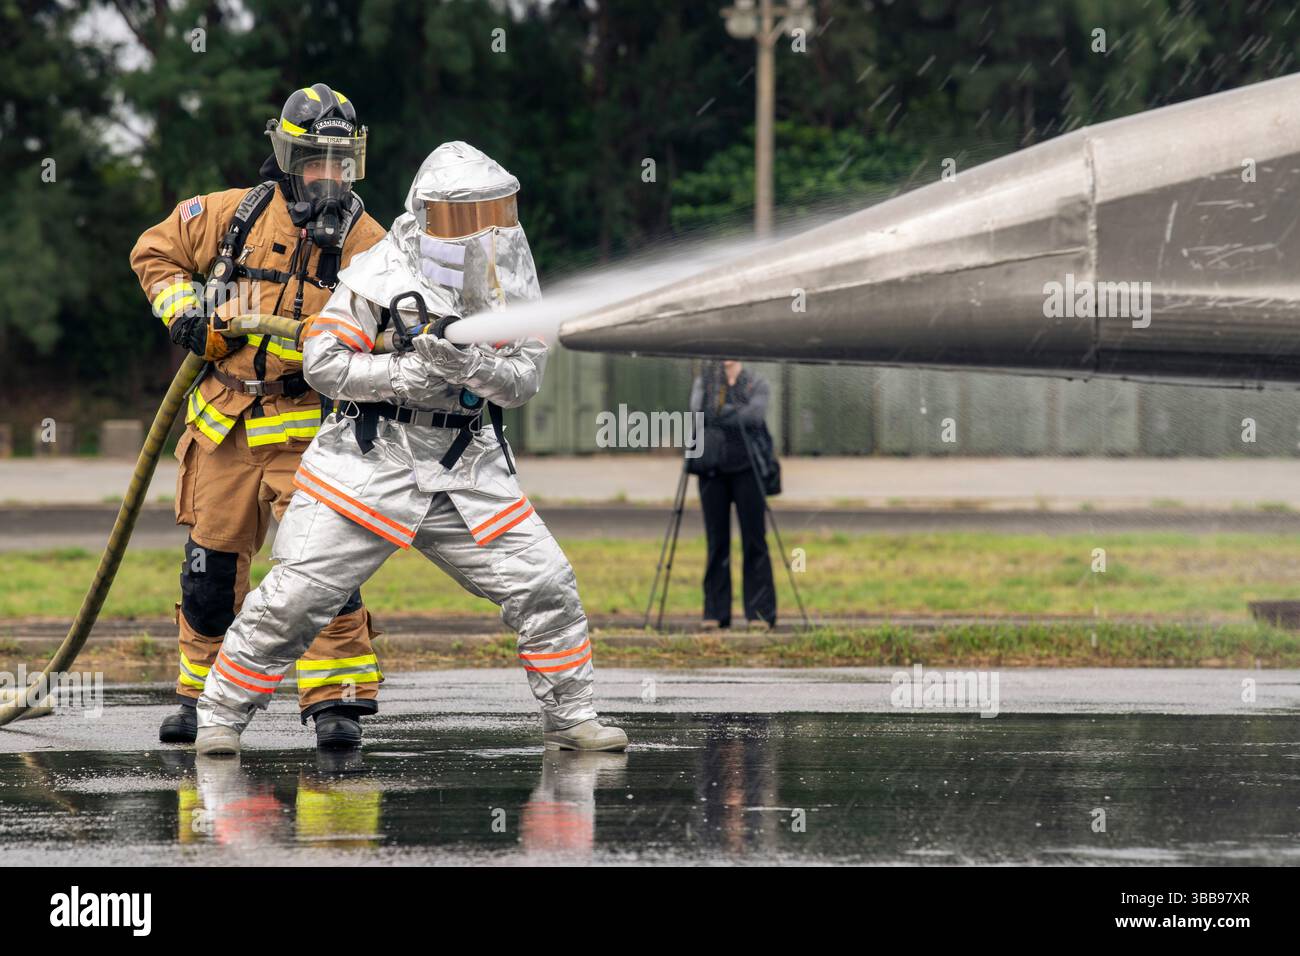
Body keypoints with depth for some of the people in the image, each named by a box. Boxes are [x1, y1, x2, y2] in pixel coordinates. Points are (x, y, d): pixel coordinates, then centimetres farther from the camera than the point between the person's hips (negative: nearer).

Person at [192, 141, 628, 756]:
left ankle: (570, 718, 15)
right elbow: (323, 362, -13)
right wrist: (410, 373, -23)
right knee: (293, 597, -8)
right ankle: (221, 716, 7)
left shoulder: (511, 280, 3)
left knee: (545, 585, -1)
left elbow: (524, 380, -2)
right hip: (372, 460, -4)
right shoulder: (382, 274, -11)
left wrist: (471, 367, -22)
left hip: (467, 468, 4)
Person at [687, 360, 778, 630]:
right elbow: (699, 411, -6)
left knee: (754, 539, -5)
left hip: (746, 466, -2)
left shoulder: (756, 385, 5)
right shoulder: (703, 382, 11)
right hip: (712, 468, 2)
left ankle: (761, 613, -4)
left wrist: (721, 415, -13)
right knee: (716, 542, 2)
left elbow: (754, 415, -13)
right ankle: (715, 612, 6)